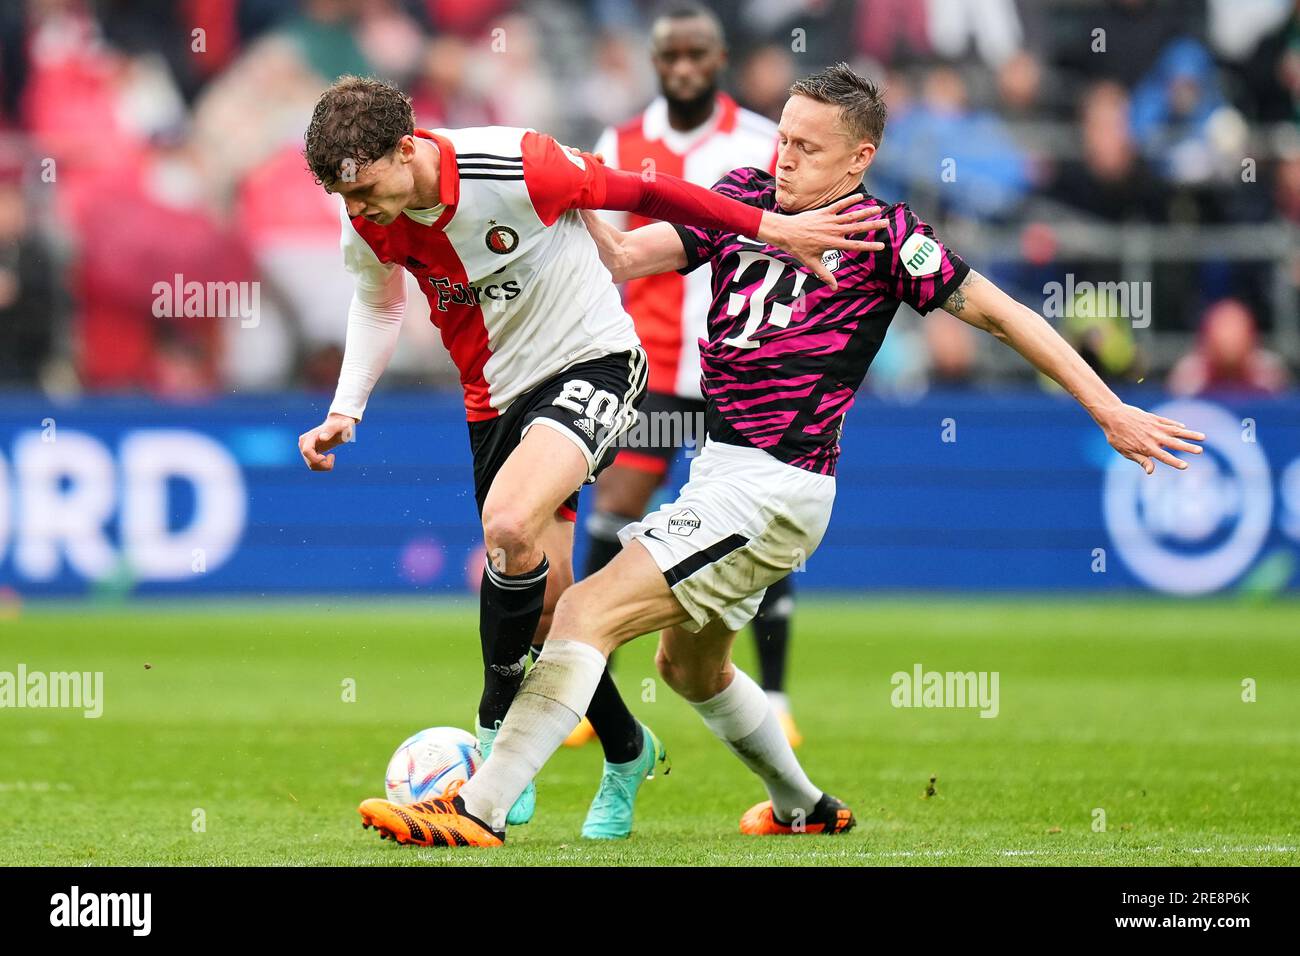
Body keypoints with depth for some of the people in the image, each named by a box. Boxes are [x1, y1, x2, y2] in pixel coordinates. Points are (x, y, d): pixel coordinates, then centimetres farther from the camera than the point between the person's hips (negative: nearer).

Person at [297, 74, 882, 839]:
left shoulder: (514, 166, -26)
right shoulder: (368, 227, -9)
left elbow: (641, 195, -13)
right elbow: (379, 303, 15)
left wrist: (775, 228, -9)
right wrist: (346, 411, 3)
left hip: (592, 359, -6)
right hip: (496, 395, 6)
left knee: (510, 525, -30)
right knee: (545, 593, 6)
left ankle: (499, 734, -12)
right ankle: (627, 753, 30)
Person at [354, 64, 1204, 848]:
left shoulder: (882, 235, -9)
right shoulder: (745, 198, 8)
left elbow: (996, 311, -3)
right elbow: (625, 257, 5)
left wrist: (1110, 409, -3)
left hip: (777, 486, -9)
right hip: (725, 469, 9)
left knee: (587, 613, -20)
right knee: (689, 665, 29)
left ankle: (480, 811, -23)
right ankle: (803, 806, 50)